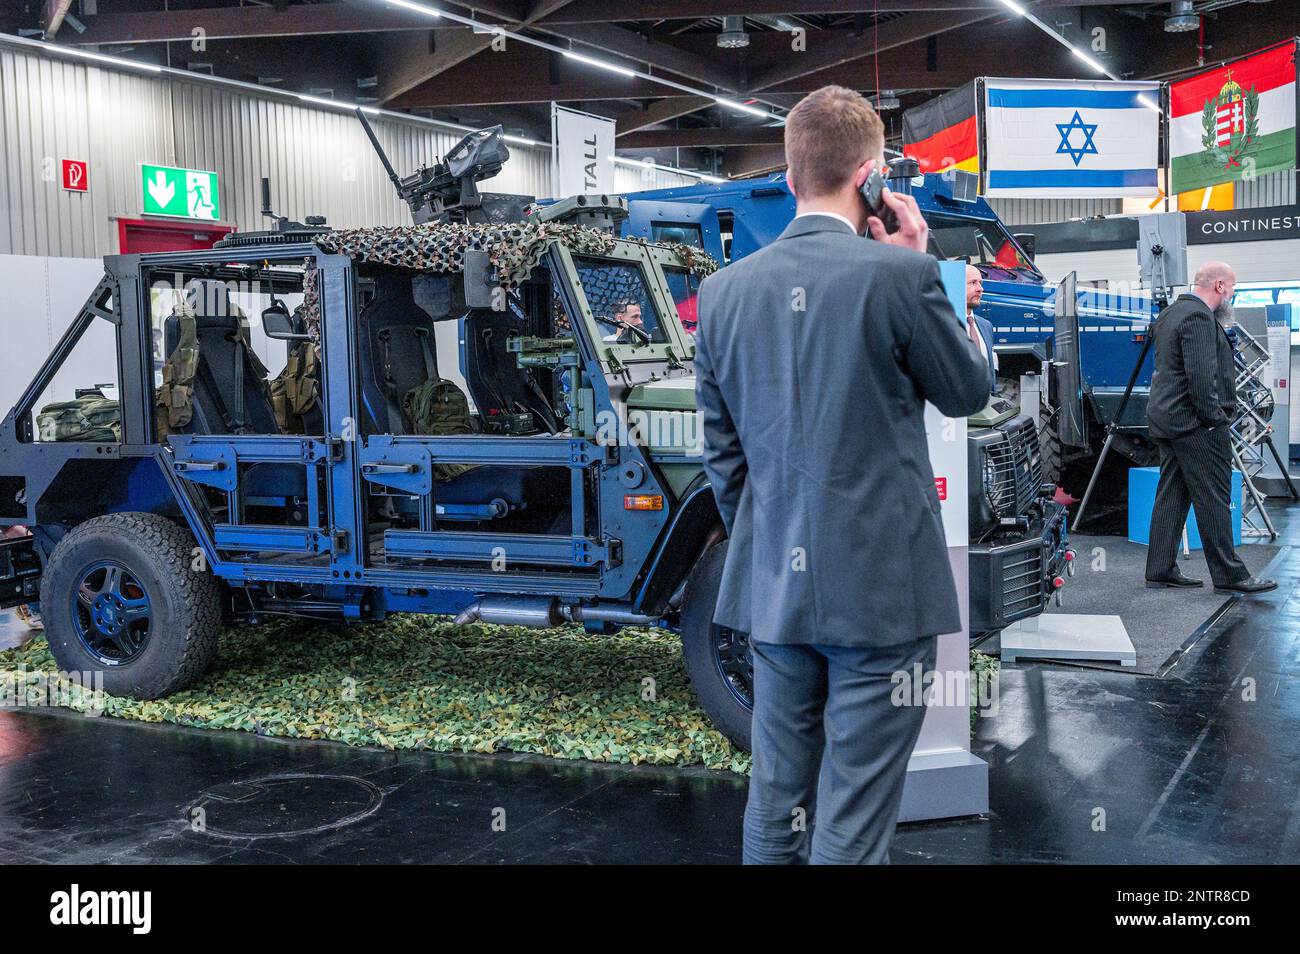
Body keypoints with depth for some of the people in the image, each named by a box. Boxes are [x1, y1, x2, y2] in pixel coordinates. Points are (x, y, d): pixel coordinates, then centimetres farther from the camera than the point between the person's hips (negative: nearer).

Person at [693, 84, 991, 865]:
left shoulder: (725, 289, 2)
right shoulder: (898, 274, -13)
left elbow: (722, 451, 8)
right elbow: (971, 391, 3)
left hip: (774, 588, 5)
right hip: (881, 588, -5)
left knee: (774, 810, 17)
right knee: (853, 828, 4)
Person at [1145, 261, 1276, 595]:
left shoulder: (1169, 313, 17)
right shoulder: (1199, 317, -15)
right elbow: (1201, 376, -22)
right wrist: (1213, 419, -16)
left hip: (1166, 418, 10)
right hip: (1195, 423, -10)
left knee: (1171, 497, 11)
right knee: (1213, 500, -6)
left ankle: (1161, 570, 13)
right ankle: (1228, 575, -2)